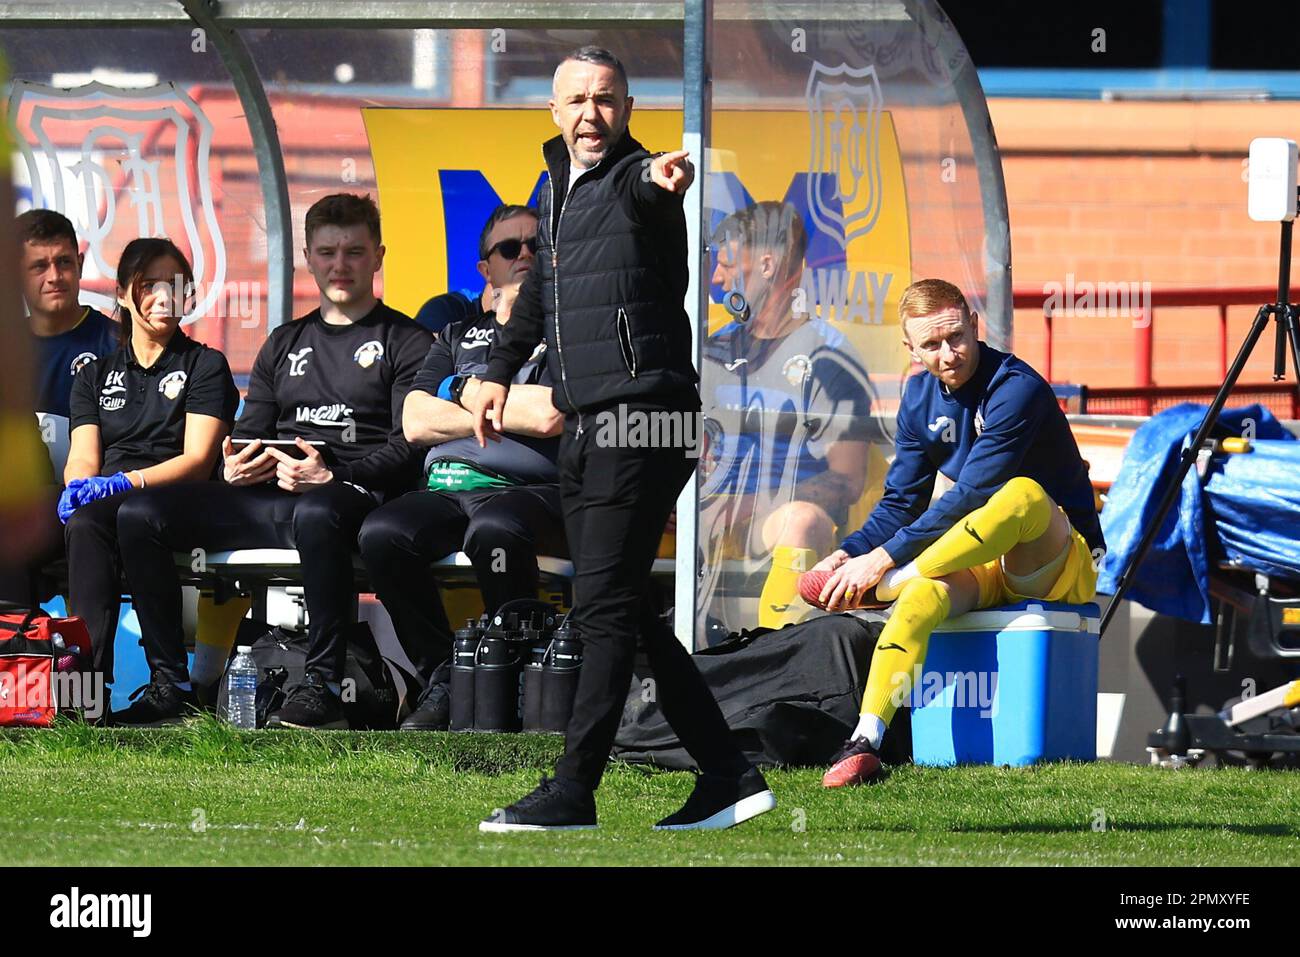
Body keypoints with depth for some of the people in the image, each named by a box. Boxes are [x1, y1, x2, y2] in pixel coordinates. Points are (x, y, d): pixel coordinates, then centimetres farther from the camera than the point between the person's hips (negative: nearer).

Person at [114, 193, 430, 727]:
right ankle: (170, 683, -12)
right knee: (139, 515, -12)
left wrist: (332, 475, -21)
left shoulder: (405, 342, 8)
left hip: (352, 494, -6)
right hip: (270, 499, 6)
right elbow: (249, 433, 23)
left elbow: (409, 448, -4)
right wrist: (233, 471, -3)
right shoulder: (284, 344, 26)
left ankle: (323, 686, -35)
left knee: (316, 513, -44)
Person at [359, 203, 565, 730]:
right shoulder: (460, 335, 27)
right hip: (448, 487, 4)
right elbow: (416, 423, 12)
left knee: (494, 530, -41)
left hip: (530, 489, -4)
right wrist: (513, 412, 3)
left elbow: (550, 416, -8)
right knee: (381, 533, -29)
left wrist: (471, 393, 6)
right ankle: (442, 681, -17)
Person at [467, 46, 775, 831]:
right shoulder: (556, 187, 18)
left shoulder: (633, 181, -9)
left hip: (642, 419, -9)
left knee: (605, 606, -10)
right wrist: (501, 372, 33)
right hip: (585, 427, 9)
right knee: (624, 611, 9)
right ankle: (729, 775, 12)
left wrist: (662, 177, -58)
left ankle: (573, 792, -11)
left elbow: (645, 185, -35)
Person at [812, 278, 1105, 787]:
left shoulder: (1016, 389, -17)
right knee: (923, 596, -30)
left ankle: (890, 583, -24)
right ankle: (864, 743, -43)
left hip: (1059, 567, -5)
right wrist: (850, 553, -10)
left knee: (1023, 495, -38)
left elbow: (972, 497, -23)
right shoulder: (922, 397, 7)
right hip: (978, 570, 5)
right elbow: (900, 503, 10)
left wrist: (884, 559, -26)